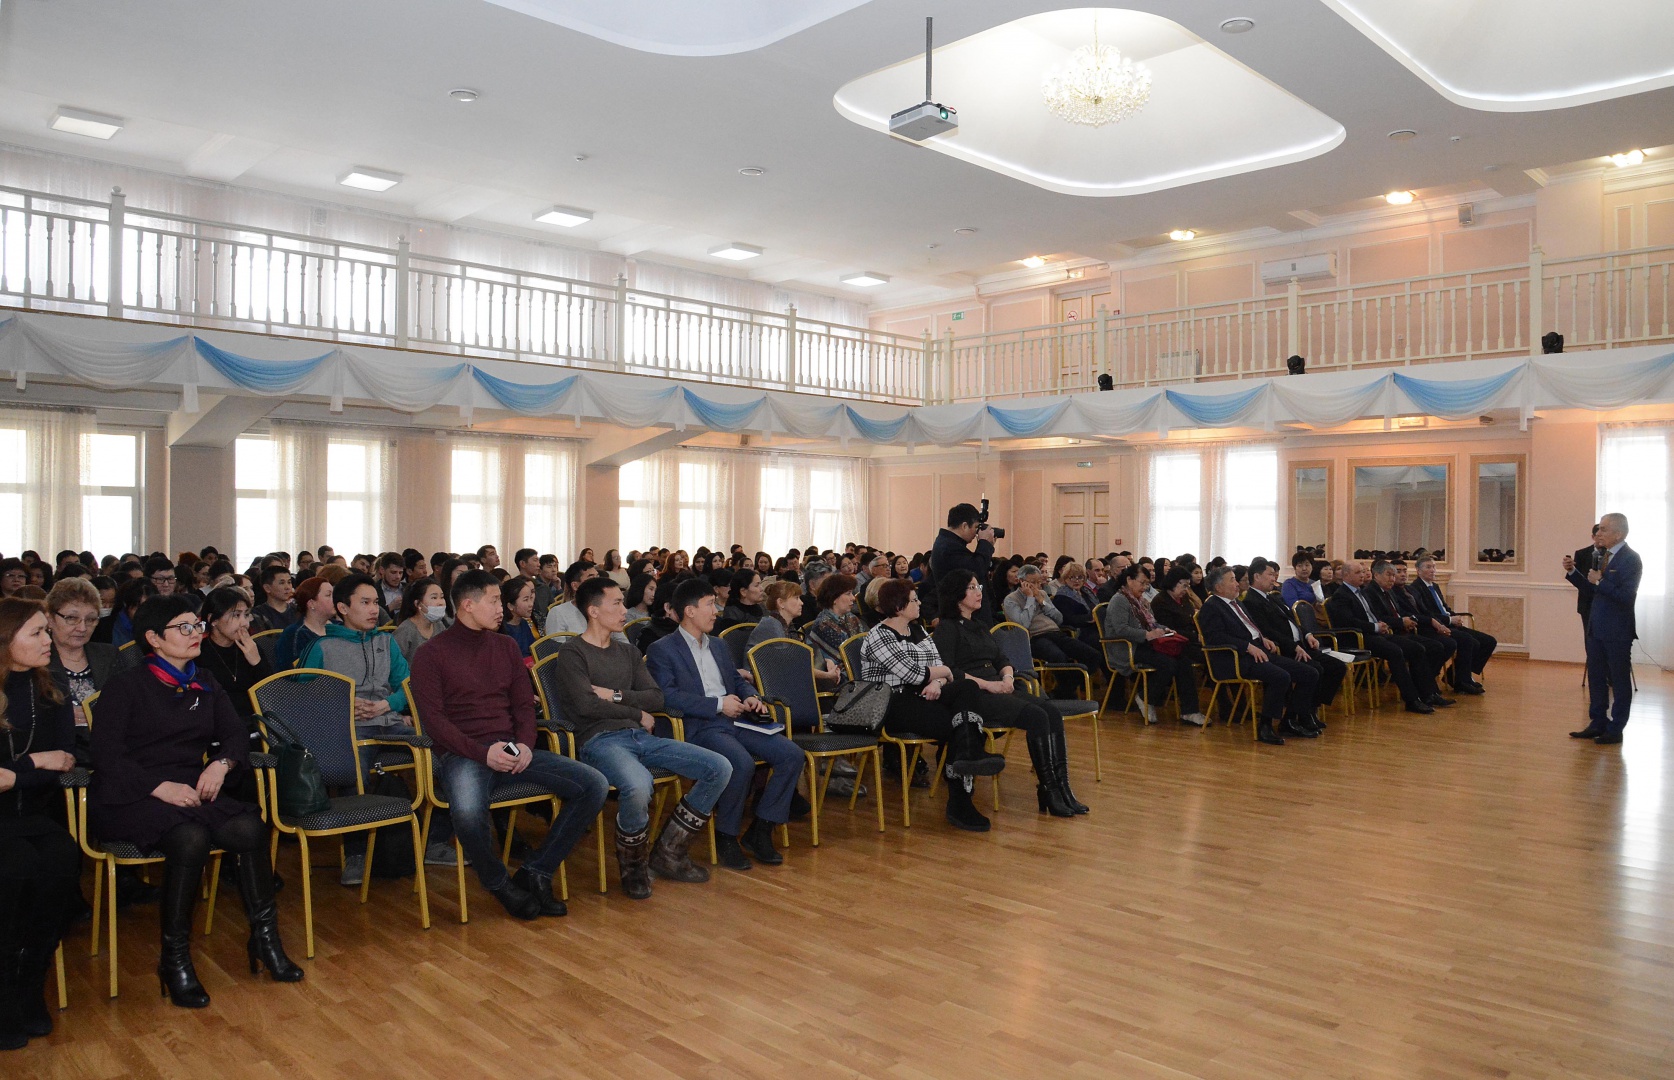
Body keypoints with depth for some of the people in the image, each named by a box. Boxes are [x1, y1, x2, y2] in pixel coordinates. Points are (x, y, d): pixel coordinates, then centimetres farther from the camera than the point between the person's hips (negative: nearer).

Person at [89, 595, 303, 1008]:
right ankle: (174, 959, -20)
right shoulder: (126, 687, 0)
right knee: (191, 838, -35)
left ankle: (264, 937, -11)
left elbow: (236, 733, 15)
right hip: (129, 799, -5)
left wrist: (222, 763, -8)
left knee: (249, 828, -25)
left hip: (191, 791, 5)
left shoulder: (205, 684, 18)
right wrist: (159, 786, -22)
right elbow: (107, 755, -9)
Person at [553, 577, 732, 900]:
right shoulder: (573, 653, 1)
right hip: (600, 740, -7)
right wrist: (637, 714, -2)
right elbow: (586, 705, -13)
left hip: (640, 738, 7)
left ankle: (668, 853, 2)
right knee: (638, 786, -40)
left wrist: (615, 695, -6)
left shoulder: (628, 652, 22)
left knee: (720, 768, -8)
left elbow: (656, 697, 11)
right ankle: (633, 866, -8)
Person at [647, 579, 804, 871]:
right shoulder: (662, 650, 0)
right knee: (742, 763, -34)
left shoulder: (719, 645, 24)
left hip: (736, 721, 7)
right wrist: (718, 704, -15)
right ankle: (726, 837, -12)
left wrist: (751, 696, 5)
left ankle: (759, 832, -3)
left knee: (792, 755, -12)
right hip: (700, 727, -7)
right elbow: (668, 695, -13)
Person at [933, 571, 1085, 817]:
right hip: (972, 695, -8)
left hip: (999, 689, 8)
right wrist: (987, 684, -16)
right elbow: (947, 671, -13)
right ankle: (1048, 791, -21)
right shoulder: (947, 628, -1)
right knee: (1037, 716, -26)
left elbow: (1001, 660, 22)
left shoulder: (979, 627, 24)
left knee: (1052, 712, -17)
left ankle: (1061, 788, -22)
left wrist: (1007, 676, -1)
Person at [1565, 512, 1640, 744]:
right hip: (1597, 629, 8)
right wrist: (1572, 572, 2)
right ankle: (1598, 724, 24)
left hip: (1617, 632, -8)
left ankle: (1615, 730, 12)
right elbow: (1591, 589, 14)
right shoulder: (1602, 556, 9)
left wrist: (1600, 582, -23)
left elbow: (1626, 596, -23)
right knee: (1596, 678, 14)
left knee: (1619, 681, 5)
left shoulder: (1631, 559, -14)